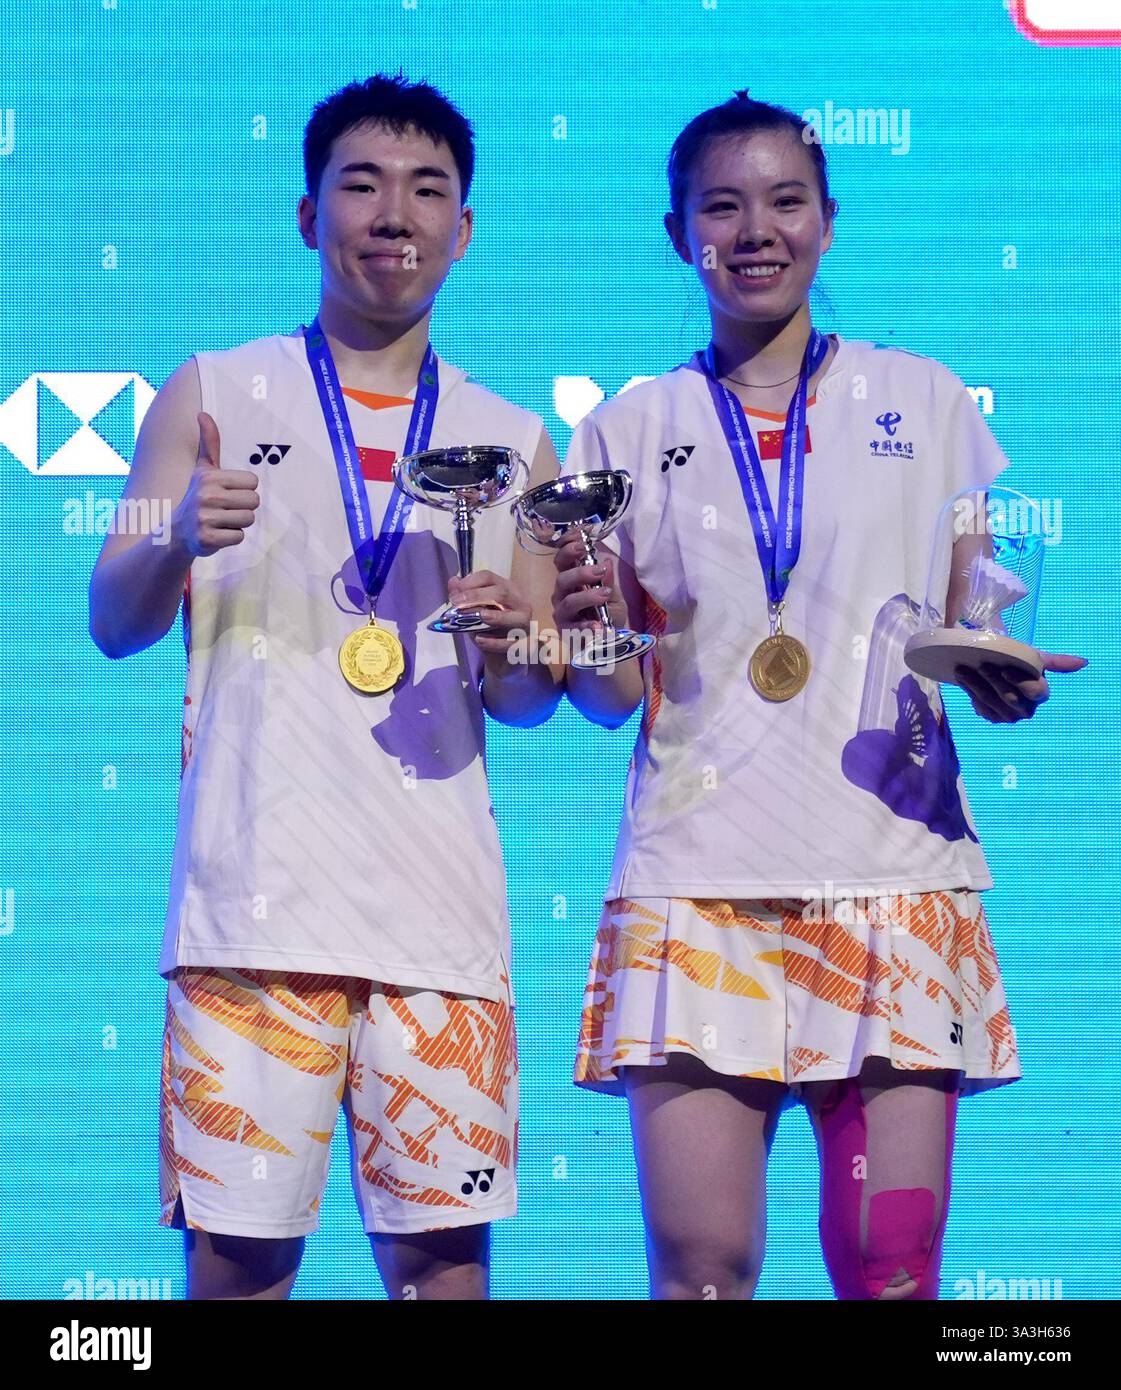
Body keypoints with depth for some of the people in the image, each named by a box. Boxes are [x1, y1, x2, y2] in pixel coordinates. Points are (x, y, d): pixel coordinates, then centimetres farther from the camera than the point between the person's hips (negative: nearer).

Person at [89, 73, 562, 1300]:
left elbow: (530, 701, 17)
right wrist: (180, 542, -14)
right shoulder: (213, 396, 10)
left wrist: (504, 654, -6)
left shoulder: (511, 444, 16)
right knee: (238, 1245, -6)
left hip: (440, 902, 2)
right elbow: (113, 624, 7)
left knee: (442, 1246, -2)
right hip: (254, 895, -2)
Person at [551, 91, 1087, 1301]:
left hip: (895, 874, 0)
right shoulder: (632, 429, 12)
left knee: (892, 1266, -7)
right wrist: (583, 629, -11)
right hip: (698, 881, 0)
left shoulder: (921, 401, 12)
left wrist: (1001, 677, -7)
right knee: (700, 1265, -8)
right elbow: (613, 692, 11)